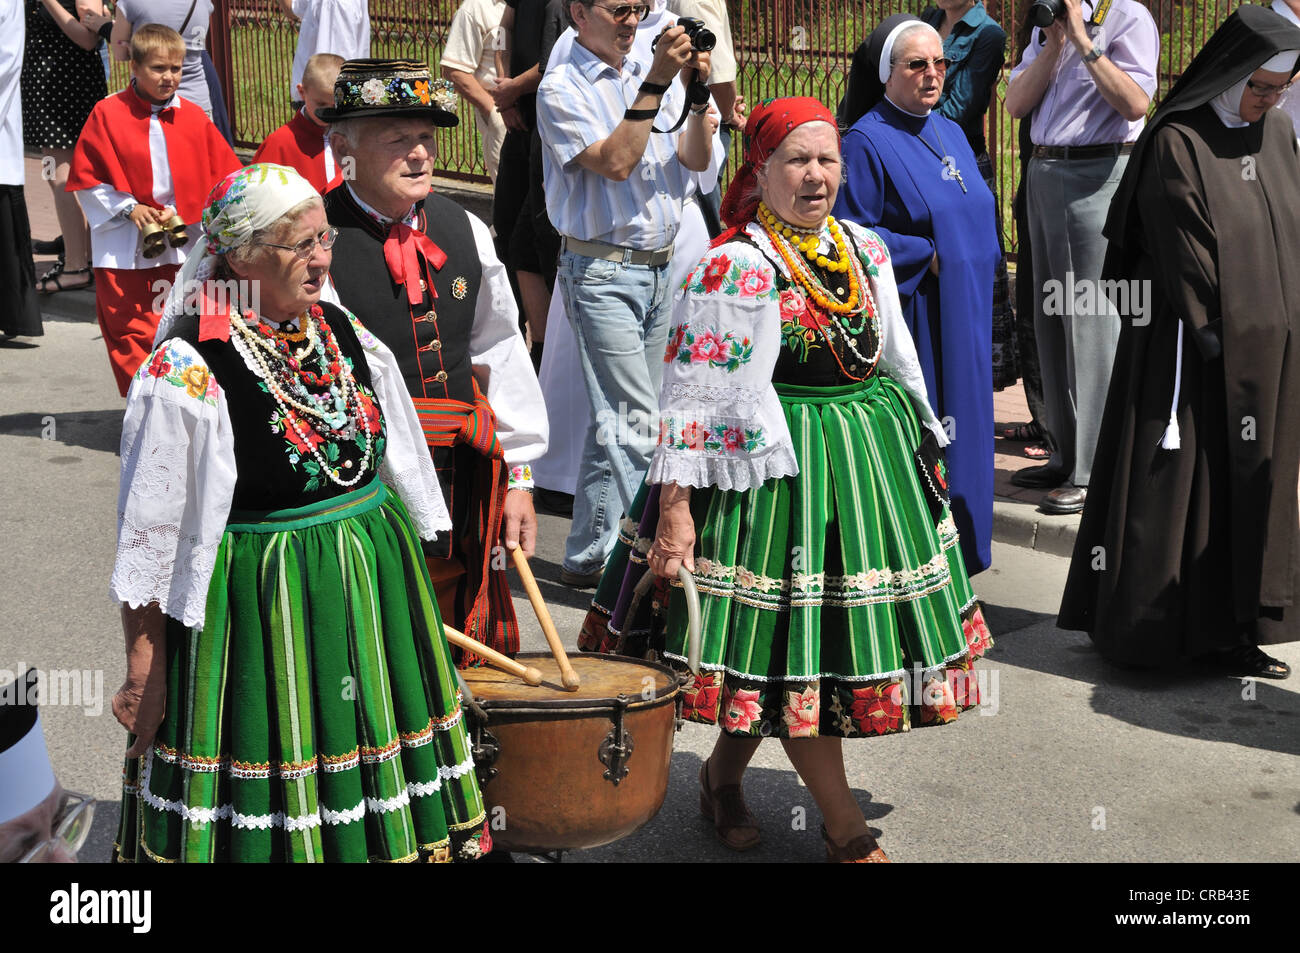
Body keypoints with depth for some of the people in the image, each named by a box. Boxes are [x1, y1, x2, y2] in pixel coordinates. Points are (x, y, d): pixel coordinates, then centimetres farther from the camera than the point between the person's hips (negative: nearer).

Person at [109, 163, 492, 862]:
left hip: (374, 579, 6)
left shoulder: (342, 330, 2)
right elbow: (148, 537, -12)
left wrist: (402, 564, 19)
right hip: (258, 603, -6)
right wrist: (143, 671, -10)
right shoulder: (187, 371, -17)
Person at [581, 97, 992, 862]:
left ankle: (724, 776, 33)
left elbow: (898, 362, 19)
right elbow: (693, 392, -15)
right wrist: (675, 505, -19)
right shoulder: (734, 268, -12)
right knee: (797, 640, -1)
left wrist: (926, 448, 21)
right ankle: (848, 832, 13)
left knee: (814, 643, 13)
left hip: (874, 454, 7)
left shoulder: (867, 250, 9)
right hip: (777, 466, -7)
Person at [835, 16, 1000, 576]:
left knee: (958, 424, 11)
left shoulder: (951, 133, 14)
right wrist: (926, 256, -14)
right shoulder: (868, 141, -9)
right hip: (912, 316, -7)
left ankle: (957, 558, 21)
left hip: (962, 317, 8)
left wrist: (981, 259, 7)